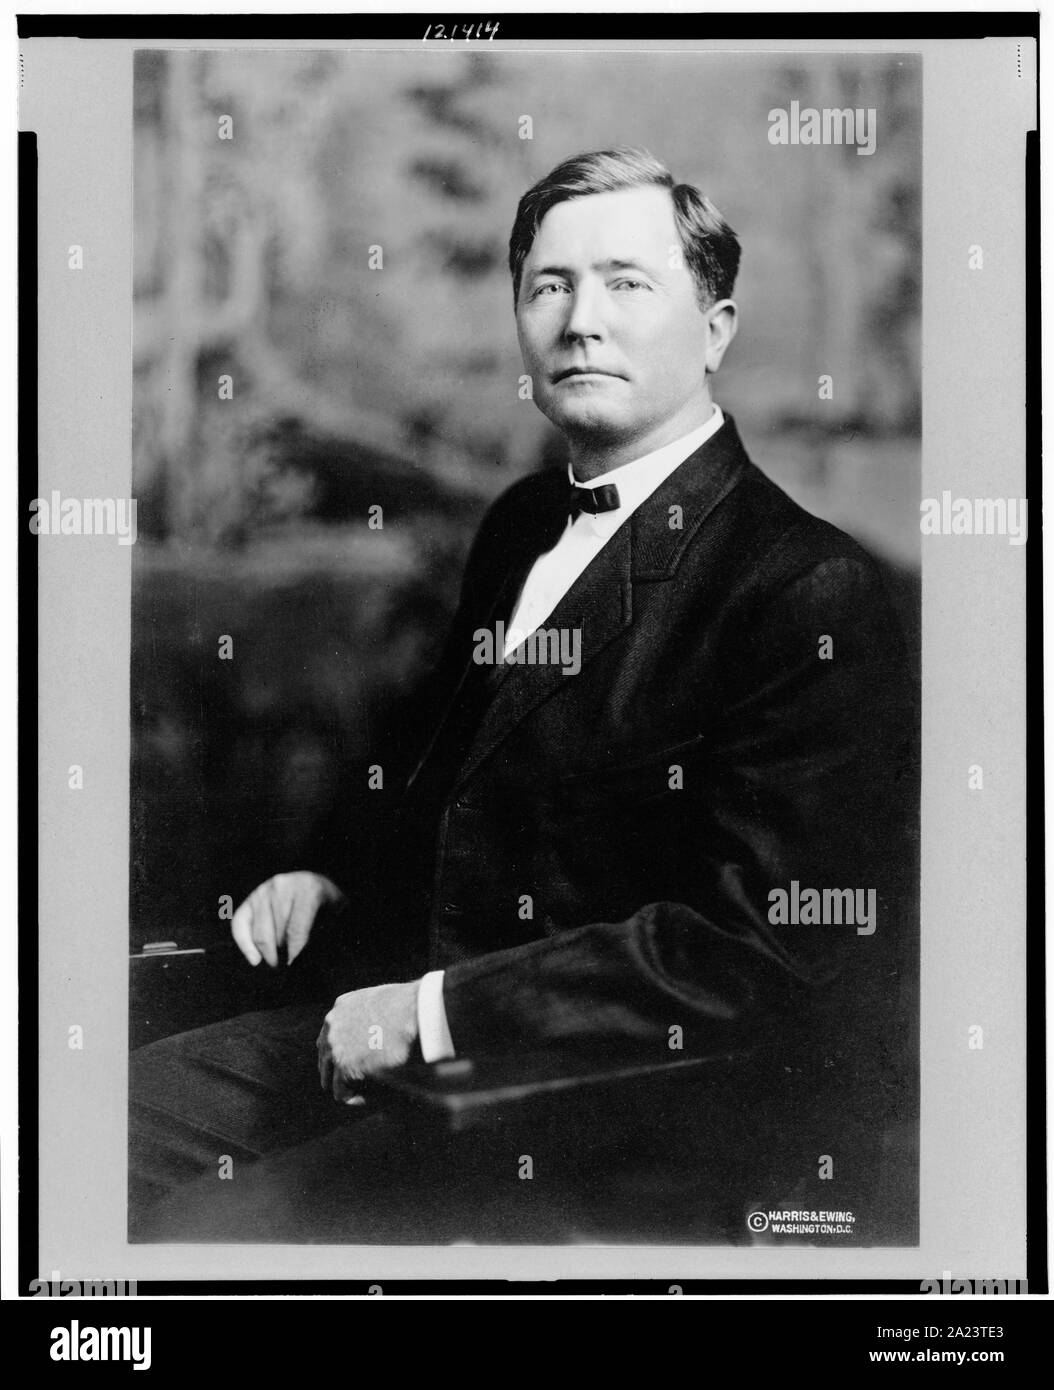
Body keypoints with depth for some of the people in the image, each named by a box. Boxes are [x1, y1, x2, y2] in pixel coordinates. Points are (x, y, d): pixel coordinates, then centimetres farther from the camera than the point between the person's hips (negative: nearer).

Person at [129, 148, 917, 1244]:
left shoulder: (808, 595, -15)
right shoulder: (521, 523, 14)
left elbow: (755, 949, -22)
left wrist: (439, 1009, -21)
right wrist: (336, 878, 8)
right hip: (407, 1032, 8)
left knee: (196, 1233, -20)